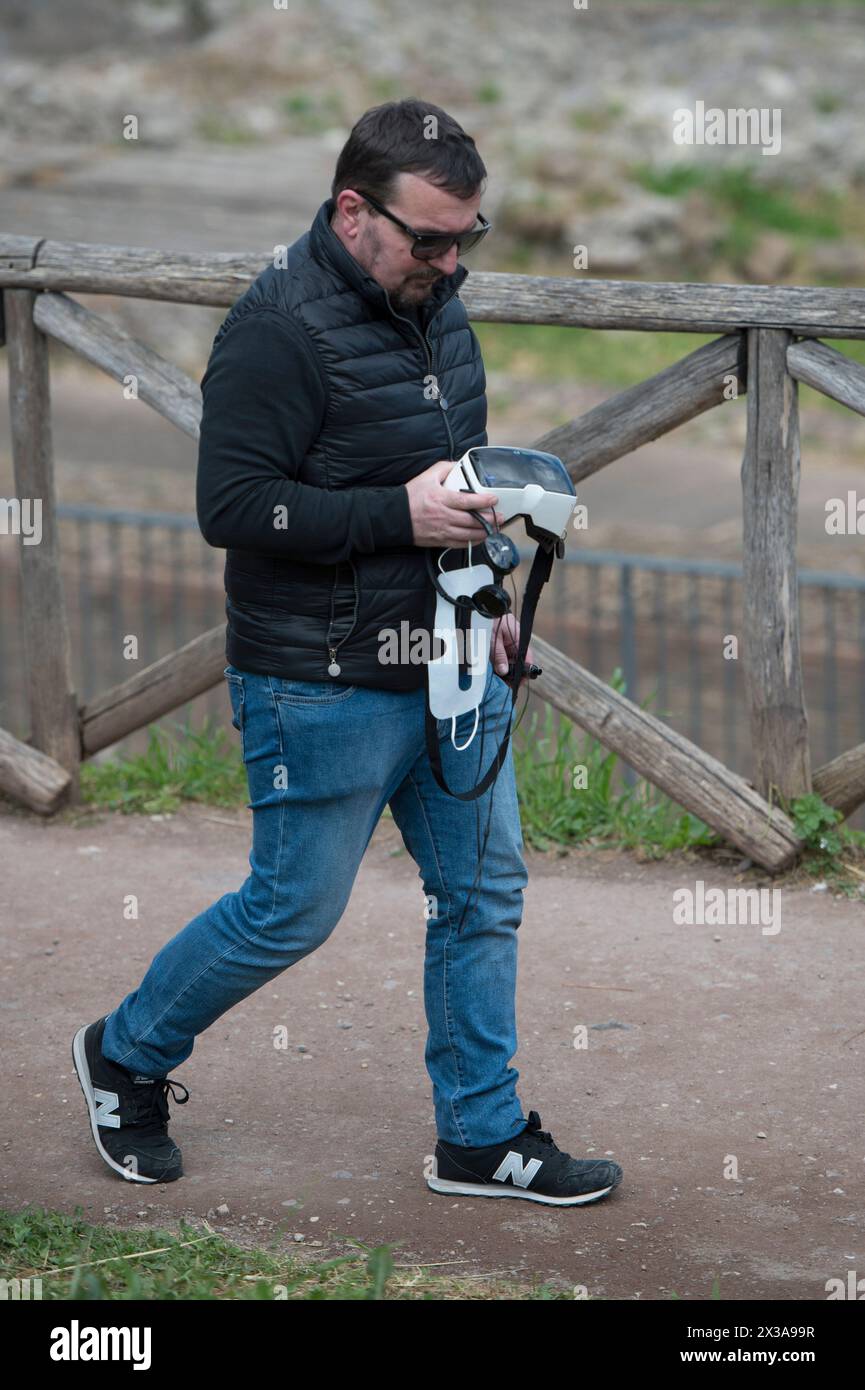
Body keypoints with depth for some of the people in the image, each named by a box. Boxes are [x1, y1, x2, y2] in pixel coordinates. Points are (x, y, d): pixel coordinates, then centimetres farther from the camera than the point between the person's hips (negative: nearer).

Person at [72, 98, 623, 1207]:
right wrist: (400, 515, -26)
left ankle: (482, 1136, 21)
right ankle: (127, 1056, 25)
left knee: (484, 892, 10)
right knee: (294, 911, 2)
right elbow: (231, 505, -23)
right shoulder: (279, 326, -19)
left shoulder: (434, 303, 9)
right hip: (322, 688, -8)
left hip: (448, 669, 8)